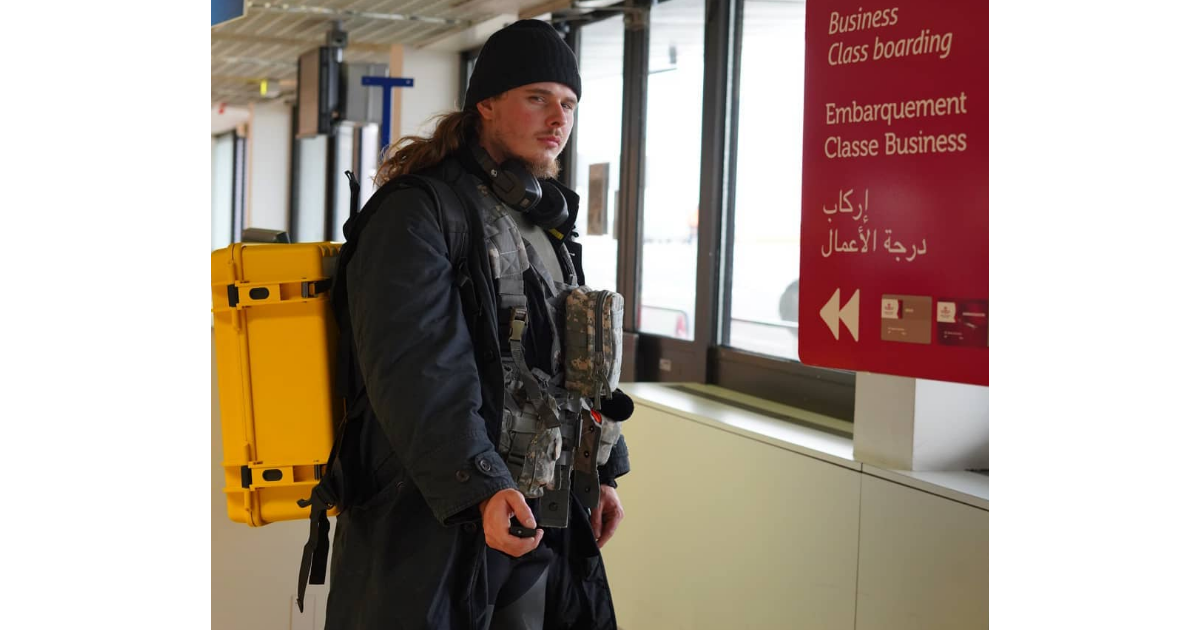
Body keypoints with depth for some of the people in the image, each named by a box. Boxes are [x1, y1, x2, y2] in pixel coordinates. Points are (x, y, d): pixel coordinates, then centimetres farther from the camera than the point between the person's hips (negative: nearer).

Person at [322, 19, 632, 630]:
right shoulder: (417, 212, -12)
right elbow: (417, 369, -23)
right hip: (432, 518, -7)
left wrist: (604, 469, 17)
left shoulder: (548, 221, 14)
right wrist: (478, 488, -29)